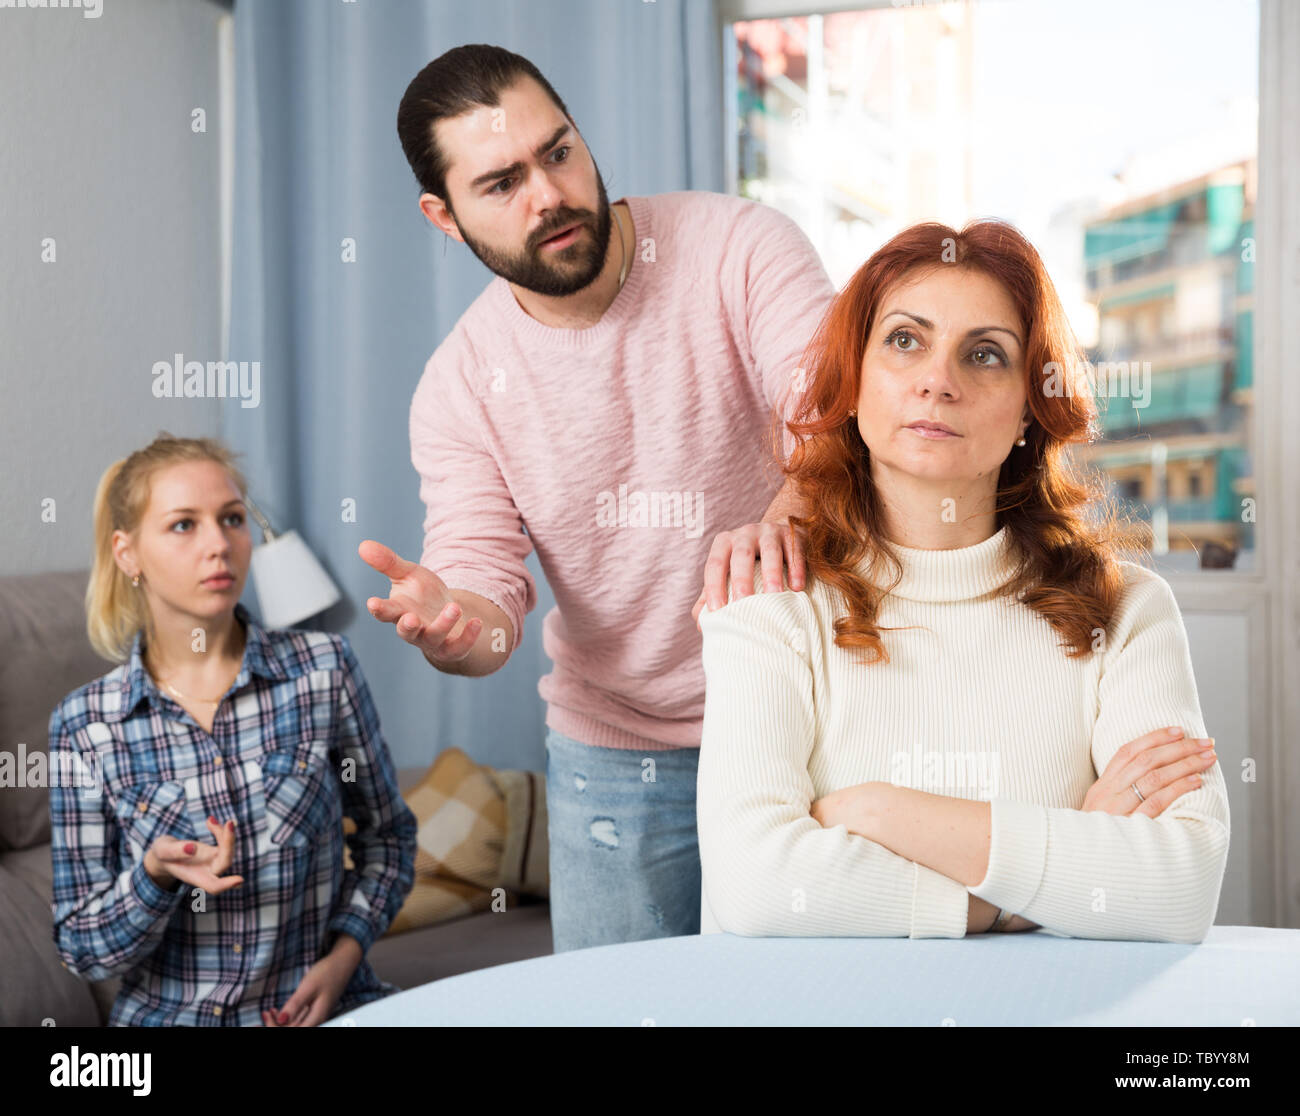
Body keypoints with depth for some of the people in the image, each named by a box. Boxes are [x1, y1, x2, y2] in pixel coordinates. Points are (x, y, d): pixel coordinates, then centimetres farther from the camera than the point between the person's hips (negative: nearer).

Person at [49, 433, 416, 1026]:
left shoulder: (323, 667, -2)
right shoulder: (84, 724, -3)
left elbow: (387, 835, 10)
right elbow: (82, 949, 1)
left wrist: (343, 955, -4)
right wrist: (155, 874, -18)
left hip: (321, 1005, 0)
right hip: (169, 1014, 0)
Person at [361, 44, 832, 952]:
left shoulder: (737, 248, -12)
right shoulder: (458, 388, -5)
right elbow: (483, 583, -8)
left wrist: (790, 511, -48)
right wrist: (452, 622, -34)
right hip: (612, 754, 2)